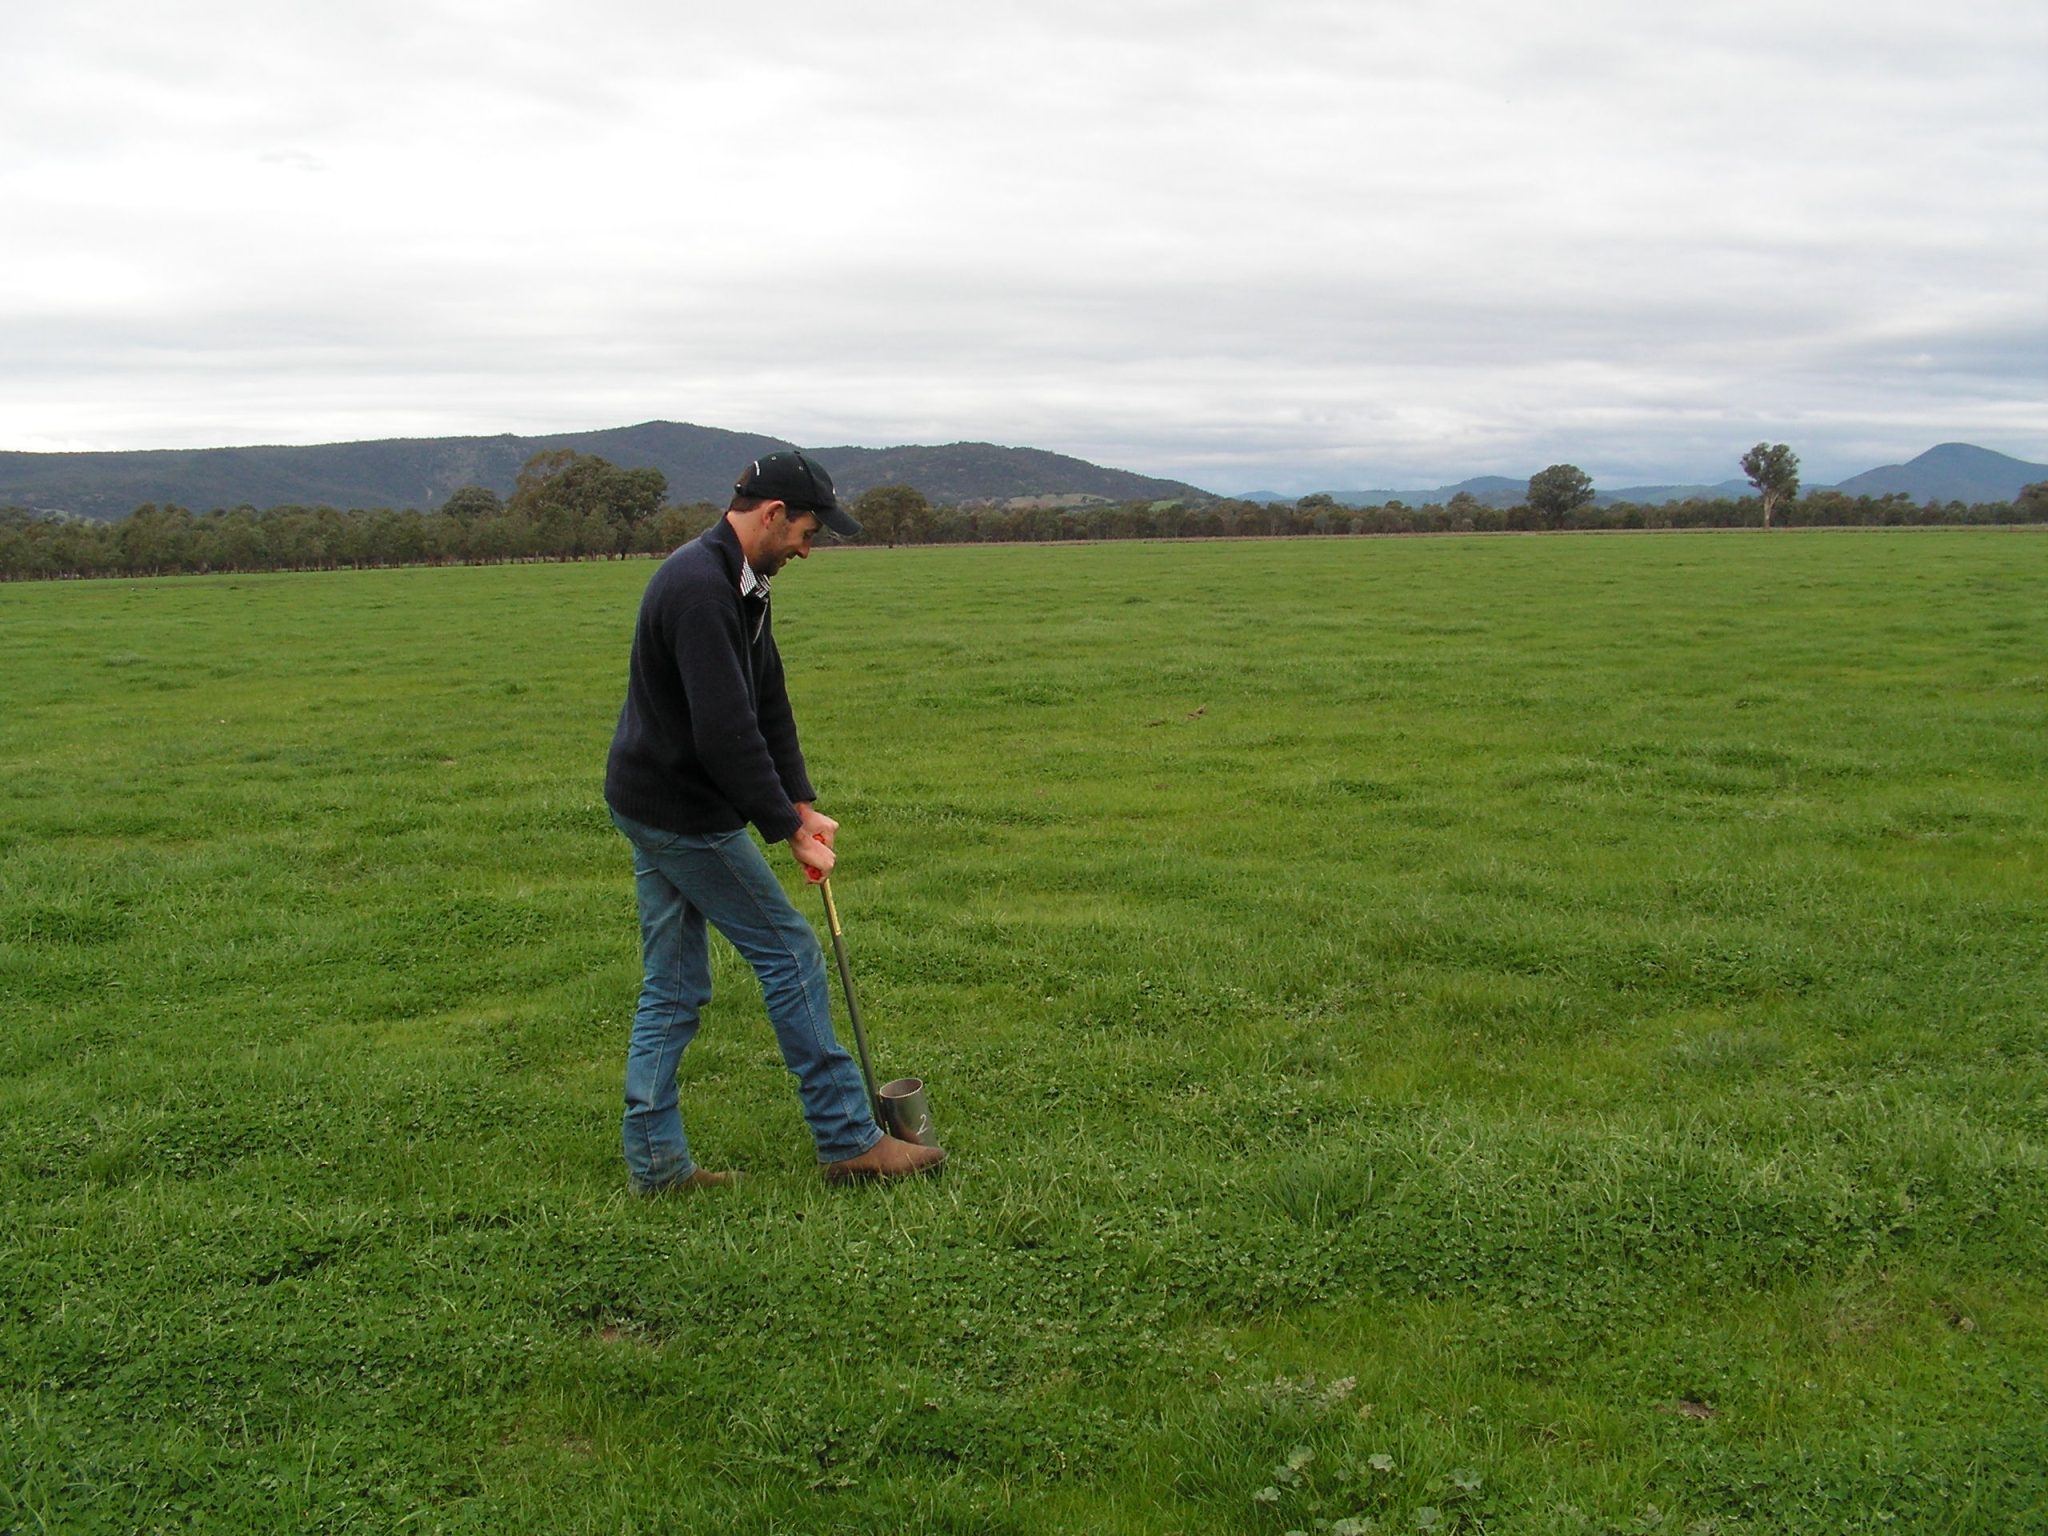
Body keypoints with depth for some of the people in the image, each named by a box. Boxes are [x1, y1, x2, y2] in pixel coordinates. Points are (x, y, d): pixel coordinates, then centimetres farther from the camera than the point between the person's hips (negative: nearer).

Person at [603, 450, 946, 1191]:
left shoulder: (734, 583, 11)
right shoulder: (700, 588, -23)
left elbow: (767, 705, 14)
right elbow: (726, 733, -27)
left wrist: (802, 805, 8)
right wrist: (788, 830, -20)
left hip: (652, 804, 10)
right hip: (684, 810, -10)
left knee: (673, 987, 12)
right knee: (790, 954, -1)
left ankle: (656, 1160, 17)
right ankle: (848, 1140, 9)